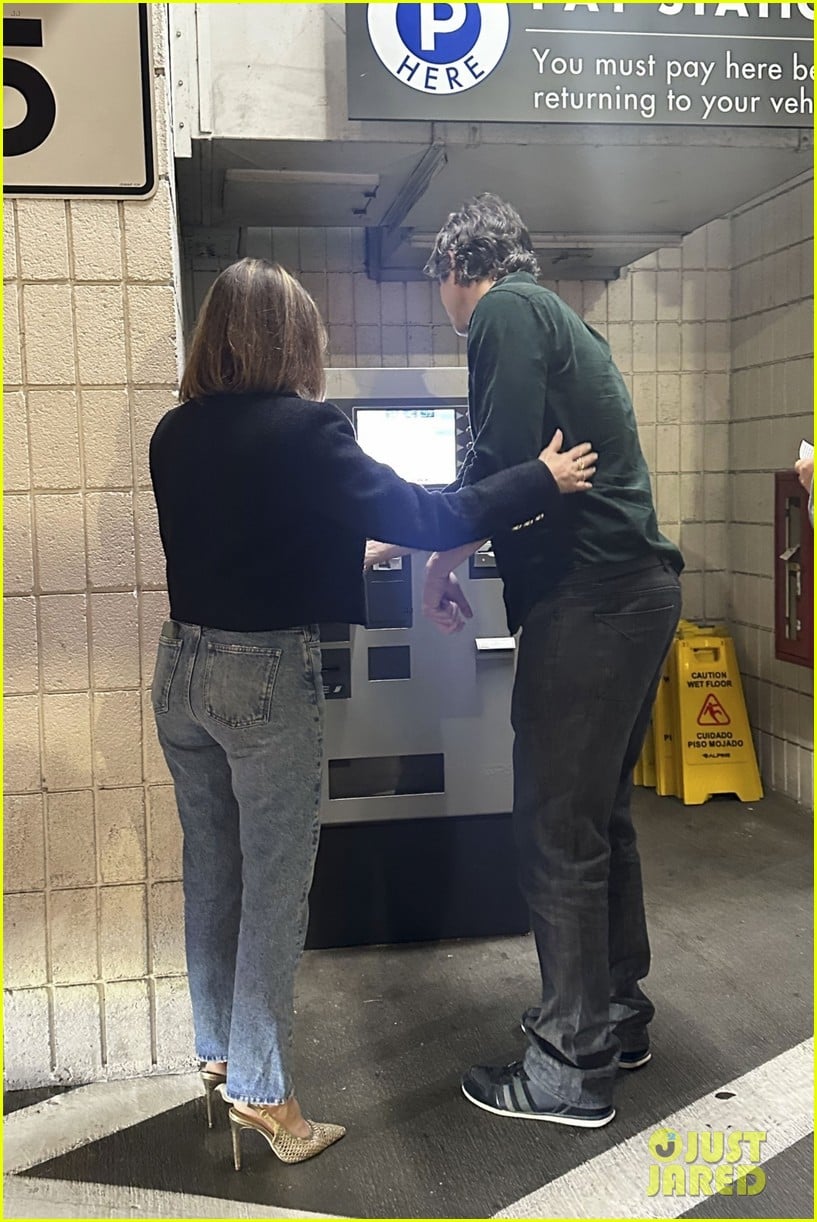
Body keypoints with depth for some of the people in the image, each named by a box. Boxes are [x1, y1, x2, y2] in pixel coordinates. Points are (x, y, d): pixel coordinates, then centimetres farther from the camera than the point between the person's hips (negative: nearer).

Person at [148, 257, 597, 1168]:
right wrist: (542, 480, -5)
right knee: (275, 886, 6)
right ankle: (259, 1090, 16)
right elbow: (421, 519, -15)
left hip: (182, 670, 7)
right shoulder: (302, 430, -15)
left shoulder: (173, 434, 4)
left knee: (210, 872, 18)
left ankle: (219, 1052, 33)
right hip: (267, 677, -7)